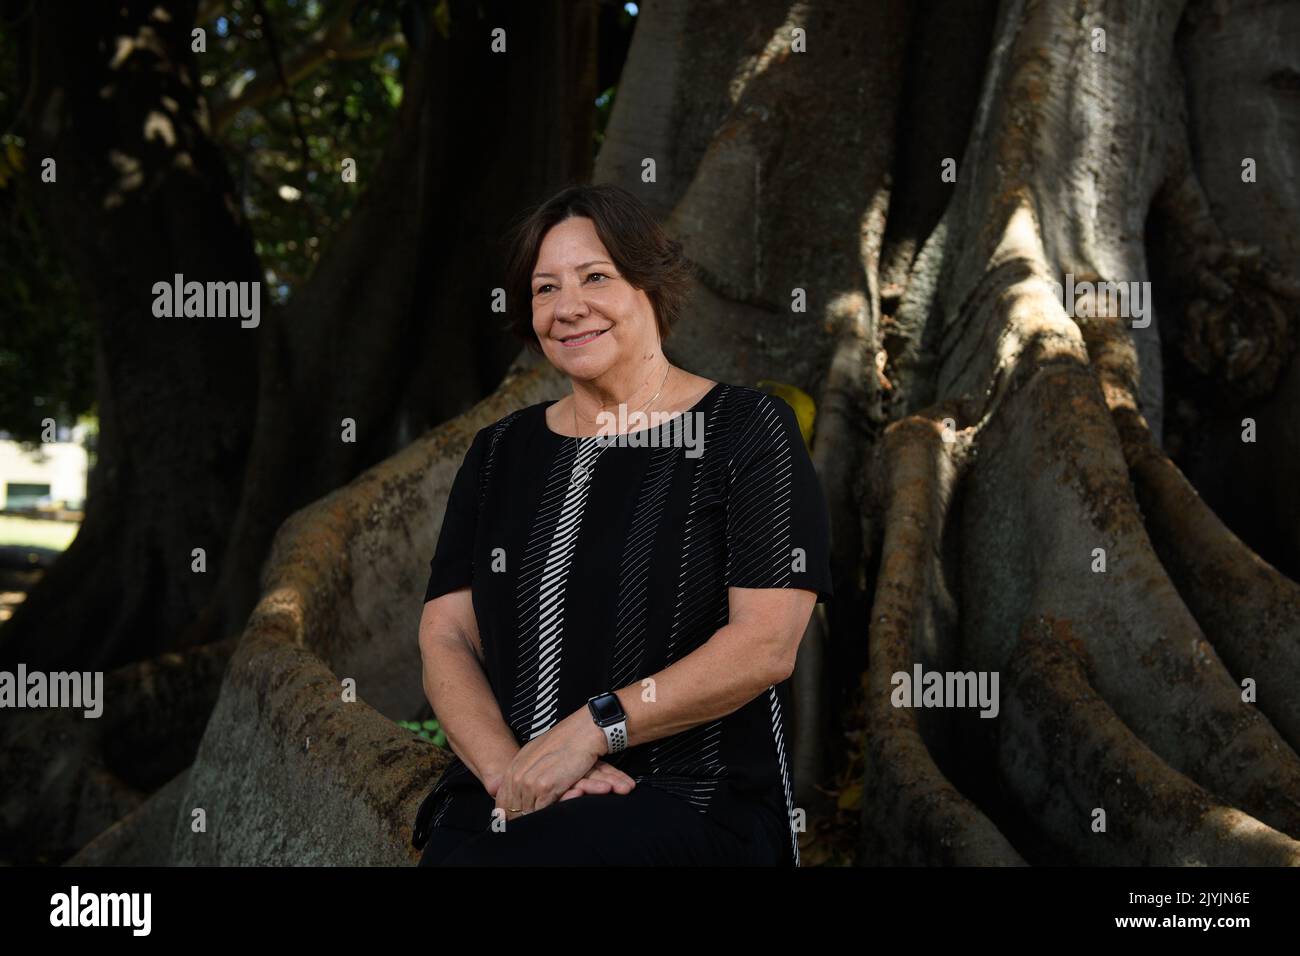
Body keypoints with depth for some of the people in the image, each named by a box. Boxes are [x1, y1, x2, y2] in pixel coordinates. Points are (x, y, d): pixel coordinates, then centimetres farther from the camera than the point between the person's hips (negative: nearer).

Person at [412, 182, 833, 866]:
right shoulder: (498, 452, 17)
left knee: (487, 862, -33)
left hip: (691, 802, -4)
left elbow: (765, 646, -7)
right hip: (506, 805, 4)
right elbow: (445, 637, 8)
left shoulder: (746, 429, 3)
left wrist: (591, 729, -14)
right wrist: (507, 766, -11)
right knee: (447, 854, -31)